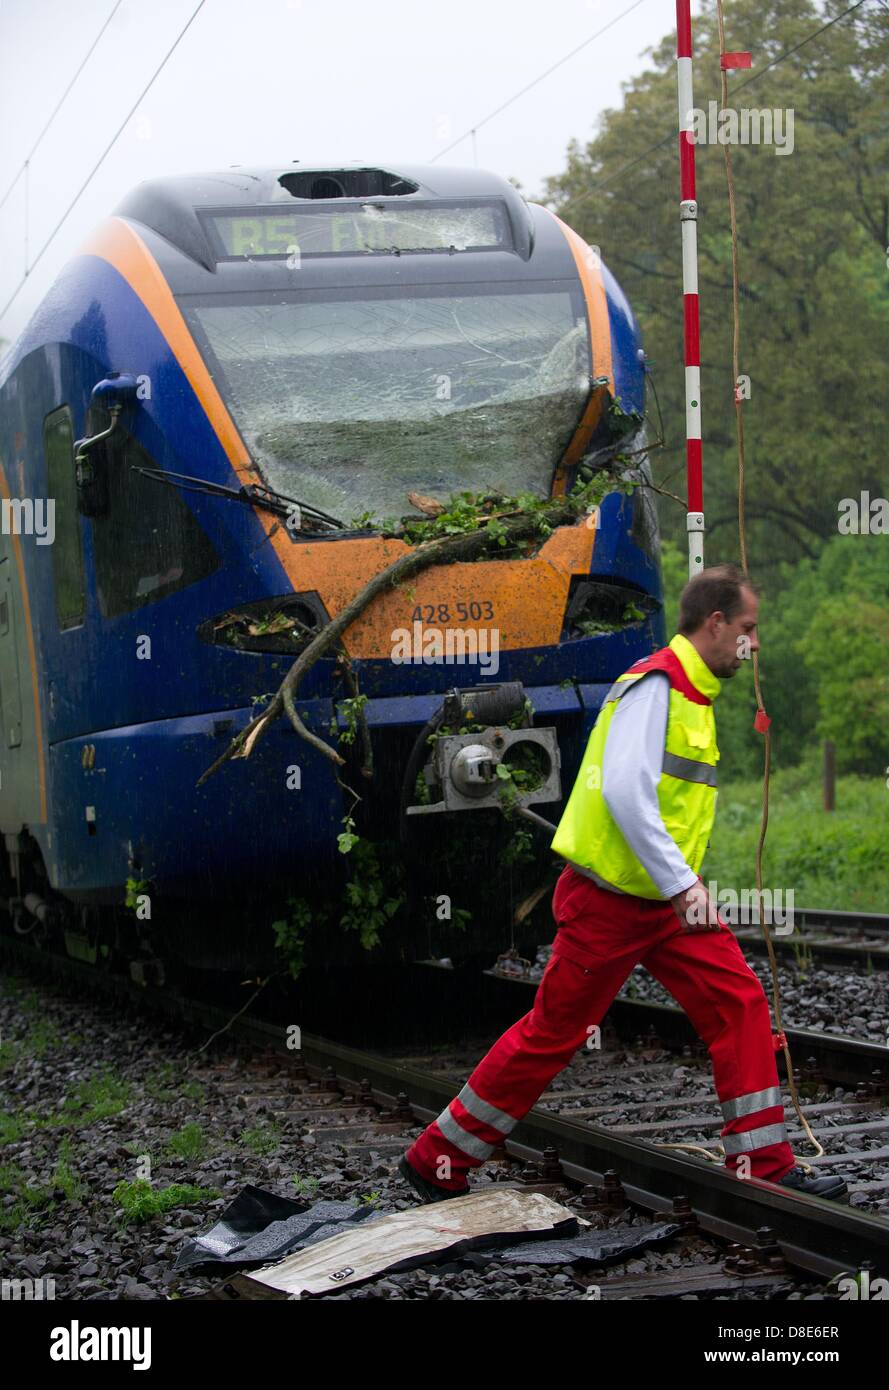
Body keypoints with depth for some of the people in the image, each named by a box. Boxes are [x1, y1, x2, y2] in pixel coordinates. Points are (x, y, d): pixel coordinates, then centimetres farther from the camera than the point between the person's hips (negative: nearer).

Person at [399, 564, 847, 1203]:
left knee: (741, 1002, -2)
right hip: (608, 903, -9)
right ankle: (437, 1160, 13)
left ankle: (763, 1165, 2)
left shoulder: (695, 693, 13)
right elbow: (625, 791, -29)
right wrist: (681, 884, -31)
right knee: (552, 1035, 0)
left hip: (668, 901, 9)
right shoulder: (654, 684, -18)